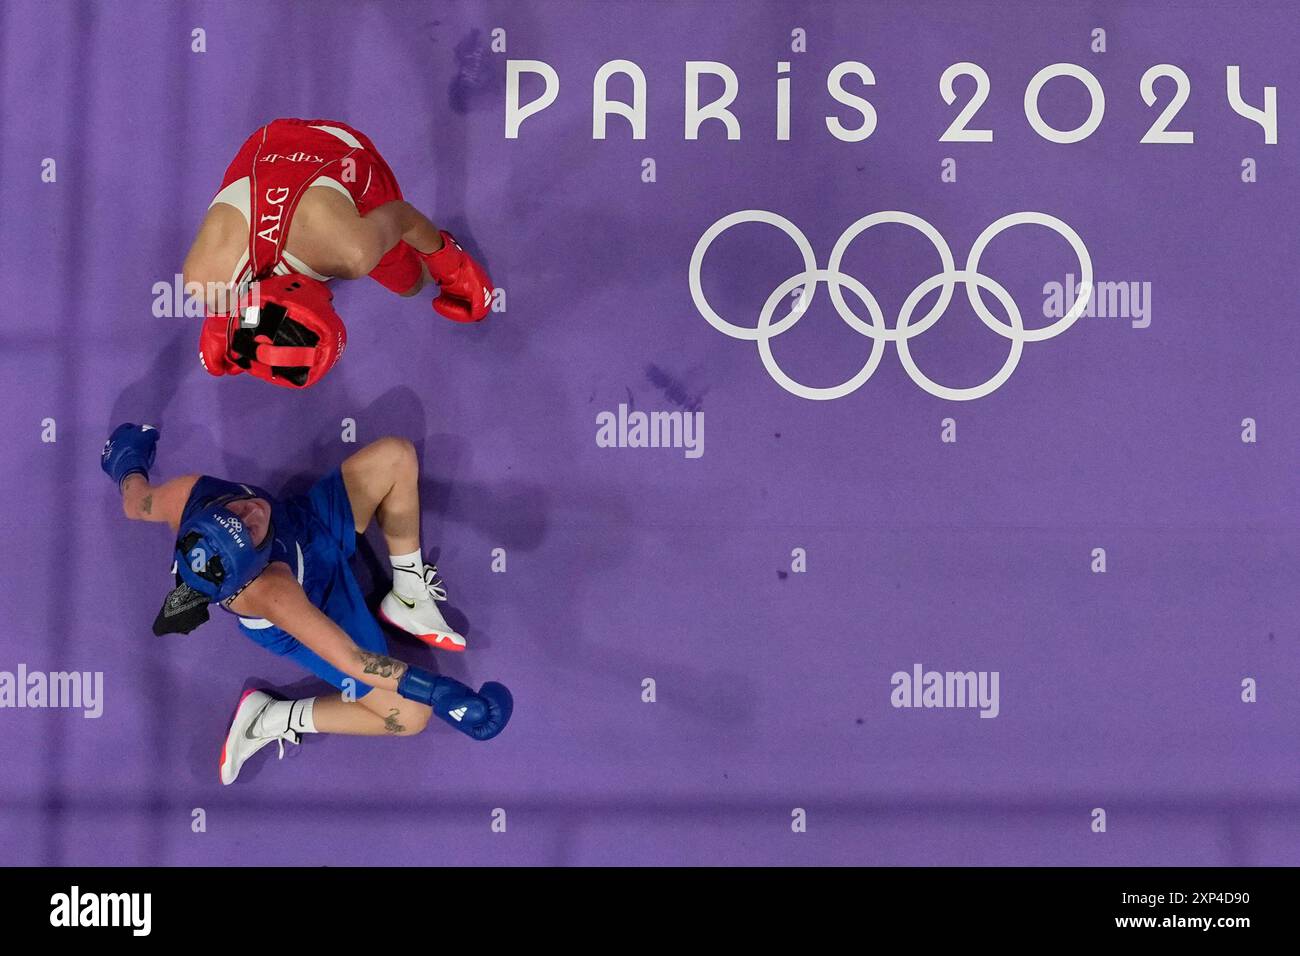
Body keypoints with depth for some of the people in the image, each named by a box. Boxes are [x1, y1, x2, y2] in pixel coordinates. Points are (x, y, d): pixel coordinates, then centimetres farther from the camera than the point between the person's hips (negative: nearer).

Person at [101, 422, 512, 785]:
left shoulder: (188, 494, -32)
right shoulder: (267, 593, -45)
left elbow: (135, 504, -7)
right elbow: (351, 660, -40)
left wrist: (127, 463, 14)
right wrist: (436, 690, -39)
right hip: (316, 616, -6)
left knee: (396, 456, -6)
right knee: (409, 716, -4)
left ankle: (408, 598, 13)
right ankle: (274, 719, 9)